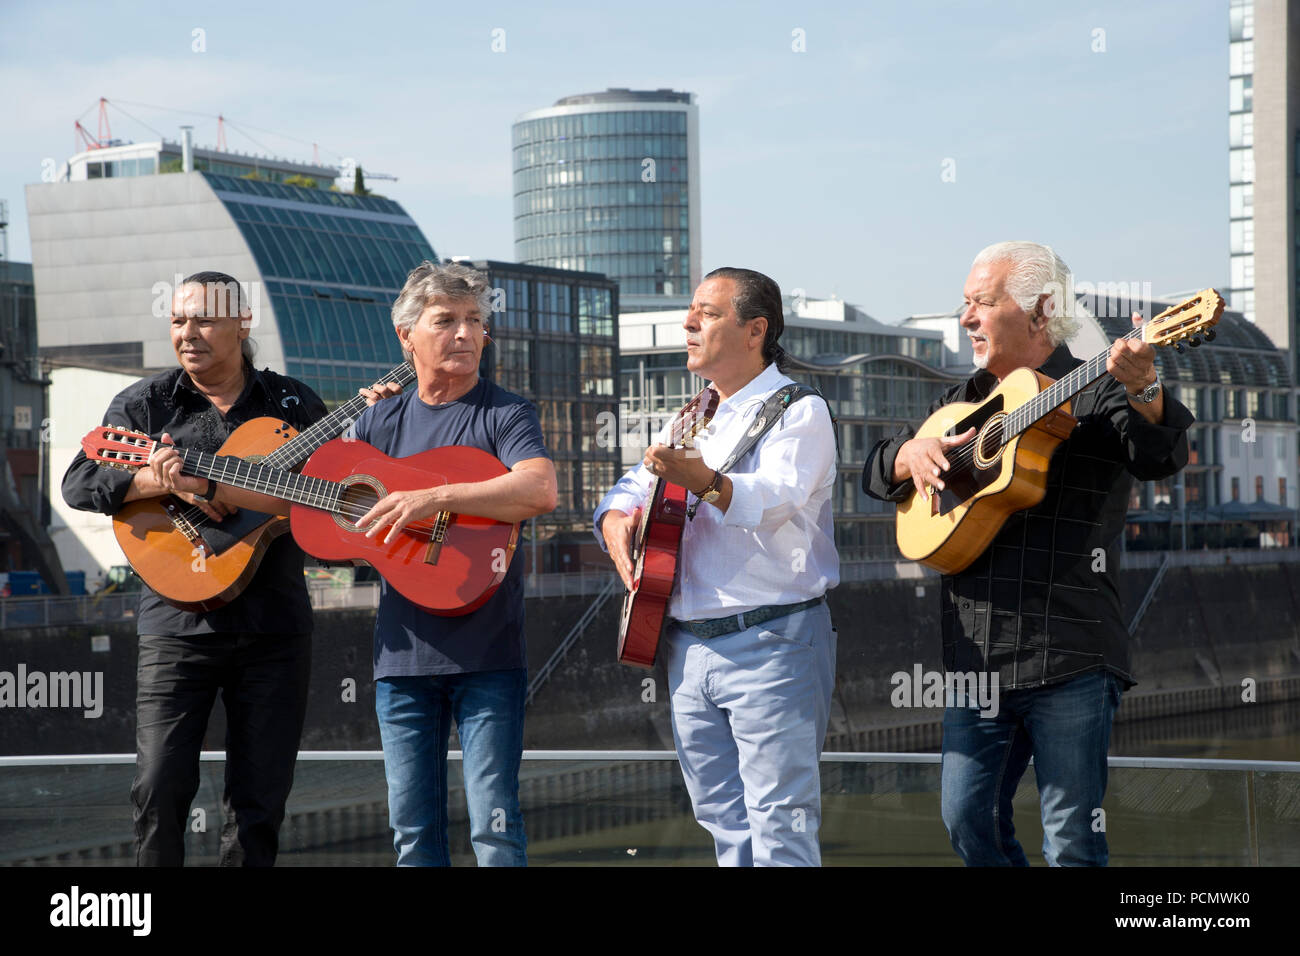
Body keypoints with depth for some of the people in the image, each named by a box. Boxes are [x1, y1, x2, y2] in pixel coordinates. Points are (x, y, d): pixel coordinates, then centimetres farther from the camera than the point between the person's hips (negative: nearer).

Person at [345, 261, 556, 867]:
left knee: (494, 826, -6)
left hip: (488, 656, -4)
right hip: (402, 653, 4)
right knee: (413, 830, 8)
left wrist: (432, 499, -26)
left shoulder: (504, 414, -2)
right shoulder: (381, 422, 12)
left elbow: (540, 491, -22)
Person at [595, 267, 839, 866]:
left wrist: (703, 481, -41)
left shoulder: (798, 412, -4)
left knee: (779, 828, -10)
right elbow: (630, 488, 24)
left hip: (772, 642, -7)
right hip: (688, 645, 7)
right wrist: (615, 520, 0)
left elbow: (774, 500, -22)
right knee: (726, 826, 9)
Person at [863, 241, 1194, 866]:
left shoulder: (1093, 397, -2)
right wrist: (914, 453, -1)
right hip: (976, 658, 6)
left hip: (1069, 658, -6)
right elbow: (875, 471, 22)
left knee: (1071, 840, -3)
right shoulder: (961, 404, 18)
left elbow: (1160, 457, -20)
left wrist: (1143, 390, -41)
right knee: (968, 820, 6)